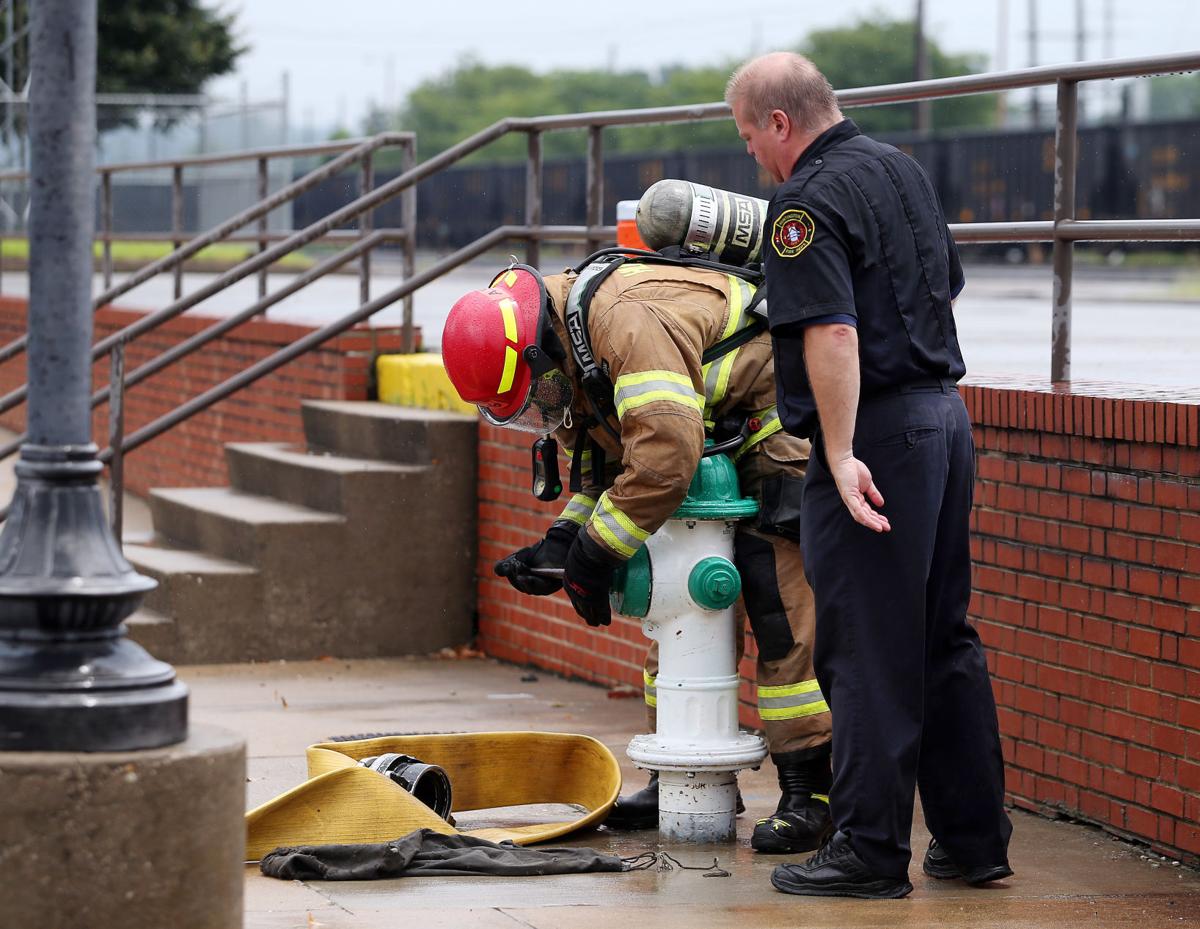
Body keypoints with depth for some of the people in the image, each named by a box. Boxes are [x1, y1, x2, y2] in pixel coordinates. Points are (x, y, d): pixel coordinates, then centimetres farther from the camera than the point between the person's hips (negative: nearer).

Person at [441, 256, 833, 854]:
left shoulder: (626, 318, -31)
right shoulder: (571, 358, 2)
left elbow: (663, 454, -38)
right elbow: (607, 468, 11)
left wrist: (595, 552, -27)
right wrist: (560, 544, -6)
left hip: (783, 430, -10)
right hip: (716, 444, 10)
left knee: (785, 613, -15)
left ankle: (810, 791, -12)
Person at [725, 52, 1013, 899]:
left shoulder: (809, 201, -14)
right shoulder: (902, 169, 14)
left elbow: (832, 330, -23)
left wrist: (841, 454, -25)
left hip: (878, 431, -9)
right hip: (945, 412, 9)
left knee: (868, 654, -3)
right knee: (944, 639, 14)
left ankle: (870, 852, 1)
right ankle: (974, 840, 18)